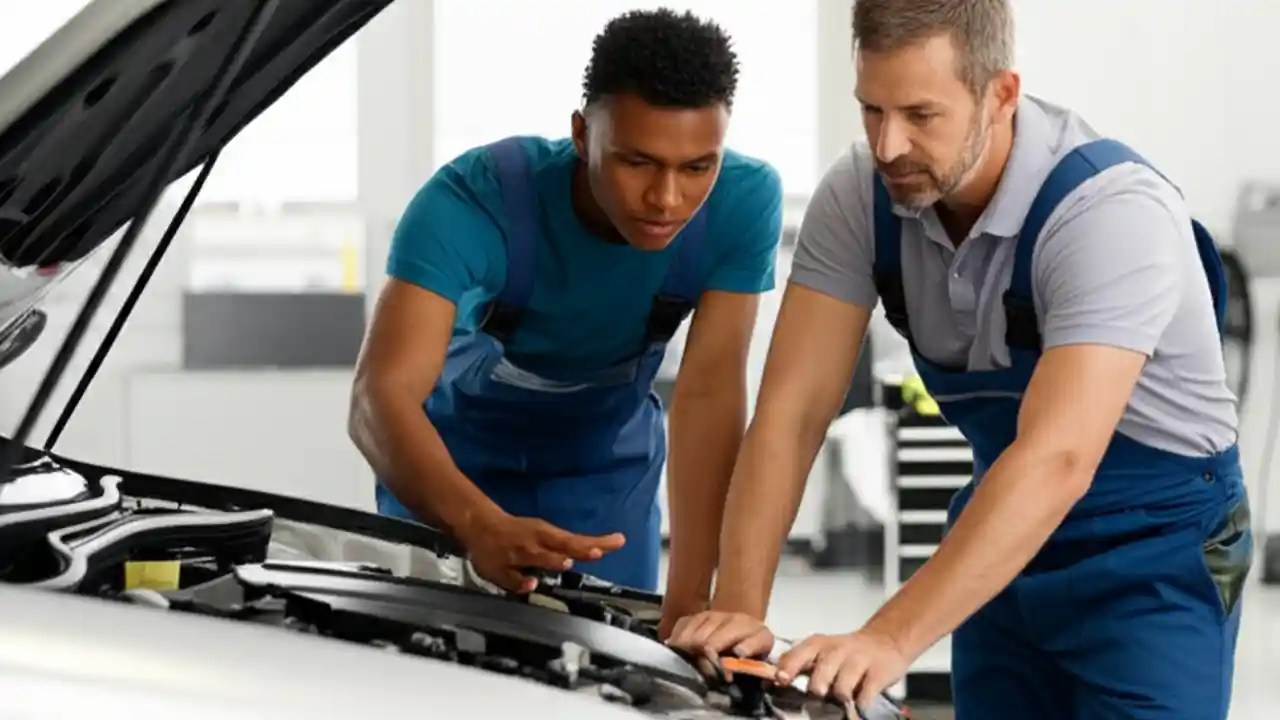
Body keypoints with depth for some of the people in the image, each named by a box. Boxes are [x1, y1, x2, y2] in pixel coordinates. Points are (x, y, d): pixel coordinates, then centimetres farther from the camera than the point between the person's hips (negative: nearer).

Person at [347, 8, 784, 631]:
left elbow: (710, 394, -29)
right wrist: (482, 528, -65)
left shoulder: (744, 201, -30)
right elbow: (381, 396, -46)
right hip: (458, 454, -2)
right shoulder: (474, 199, -37)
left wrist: (688, 599, -37)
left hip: (607, 462, 2)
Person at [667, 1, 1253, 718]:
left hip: (1153, 550, -5)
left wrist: (890, 639, -46)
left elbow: (1057, 459, -39)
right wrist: (740, 608, -28)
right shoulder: (857, 196, -12)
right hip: (1009, 537, 5)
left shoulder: (1112, 210, -29)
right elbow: (793, 411, -14)